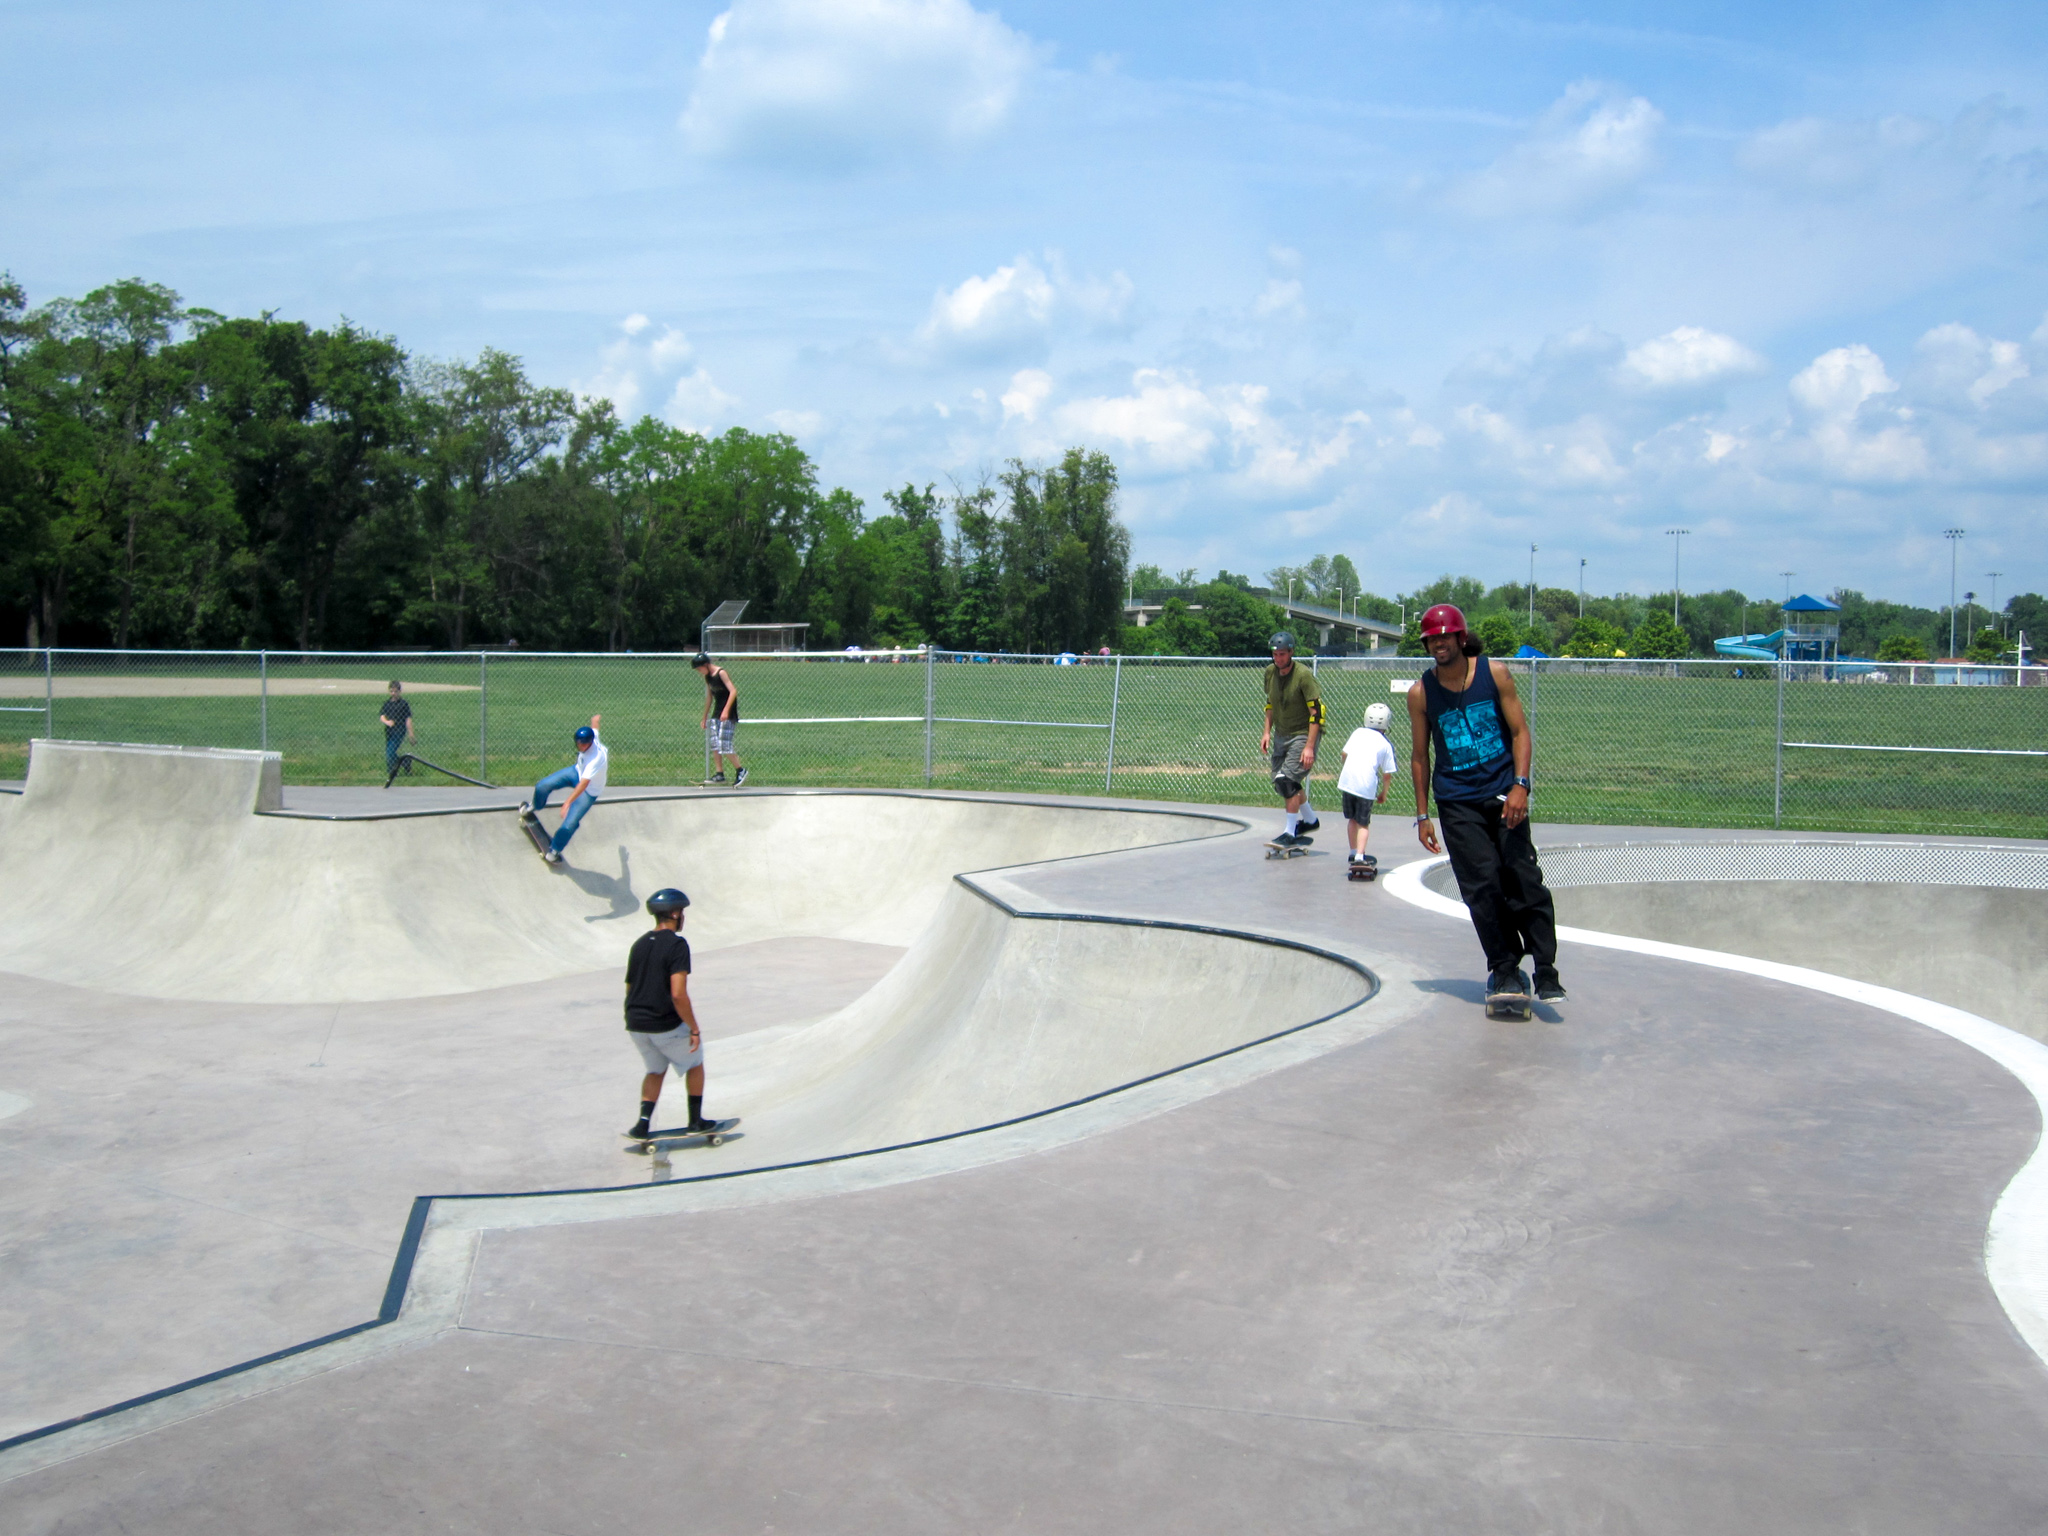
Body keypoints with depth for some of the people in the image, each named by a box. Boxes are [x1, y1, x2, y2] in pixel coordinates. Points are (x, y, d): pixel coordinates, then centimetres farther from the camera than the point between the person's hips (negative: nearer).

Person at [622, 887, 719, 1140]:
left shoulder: (638, 944, 9)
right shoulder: (676, 944, -14)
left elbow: (630, 989, 15)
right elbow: (678, 994, -22)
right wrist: (694, 1028, -15)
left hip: (636, 1024, 6)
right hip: (667, 1025, -6)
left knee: (656, 1071, 26)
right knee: (695, 1063, 19)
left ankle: (643, 1123, 10)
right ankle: (696, 1121, 26)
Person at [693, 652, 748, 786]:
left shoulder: (721, 673, -12)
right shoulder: (707, 677, 12)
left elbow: (733, 691, -21)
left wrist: (726, 710, -31)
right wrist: (705, 717, 26)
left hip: (728, 715, -8)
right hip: (716, 714, 8)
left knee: (724, 745, -14)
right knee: (714, 744, 1)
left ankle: (740, 770, -1)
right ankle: (720, 774, 4)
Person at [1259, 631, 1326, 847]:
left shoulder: (1303, 675, -19)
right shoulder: (1270, 673, 1)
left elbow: (1316, 712, -19)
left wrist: (1309, 747, -23)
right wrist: (1267, 732, 7)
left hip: (1303, 734, -7)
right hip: (1281, 736, 7)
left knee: (1287, 780, -18)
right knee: (1281, 784, 9)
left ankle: (1290, 833, -9)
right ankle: (1310, 820, 32)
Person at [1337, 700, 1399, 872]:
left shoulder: (1358, 732, 11)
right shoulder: (1386, 744, 6)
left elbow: (1345, 753, 7)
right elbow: (1387, 774, 5)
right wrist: (1384, 793, 19)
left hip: (1347, 780, 2)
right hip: (1367, 786, -2)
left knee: (1352, 819, 19)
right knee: (1363, 823, 7)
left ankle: (1353, 853, 26)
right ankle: (1359, 856, -9)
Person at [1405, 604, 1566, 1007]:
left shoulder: (1494, 674, -1)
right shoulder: (1421, 693, 0)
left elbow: (1520, 732, 1)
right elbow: (1419, 756, 8)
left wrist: (1519, 785, -12)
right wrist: (1422, 815, 5)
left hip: (1503, 793, 0)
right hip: (1457, 801, 0)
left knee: (1523, 879, -7)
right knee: (1482, 886, -6)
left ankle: (1545, 969, 0)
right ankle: (1504, 970, 4)